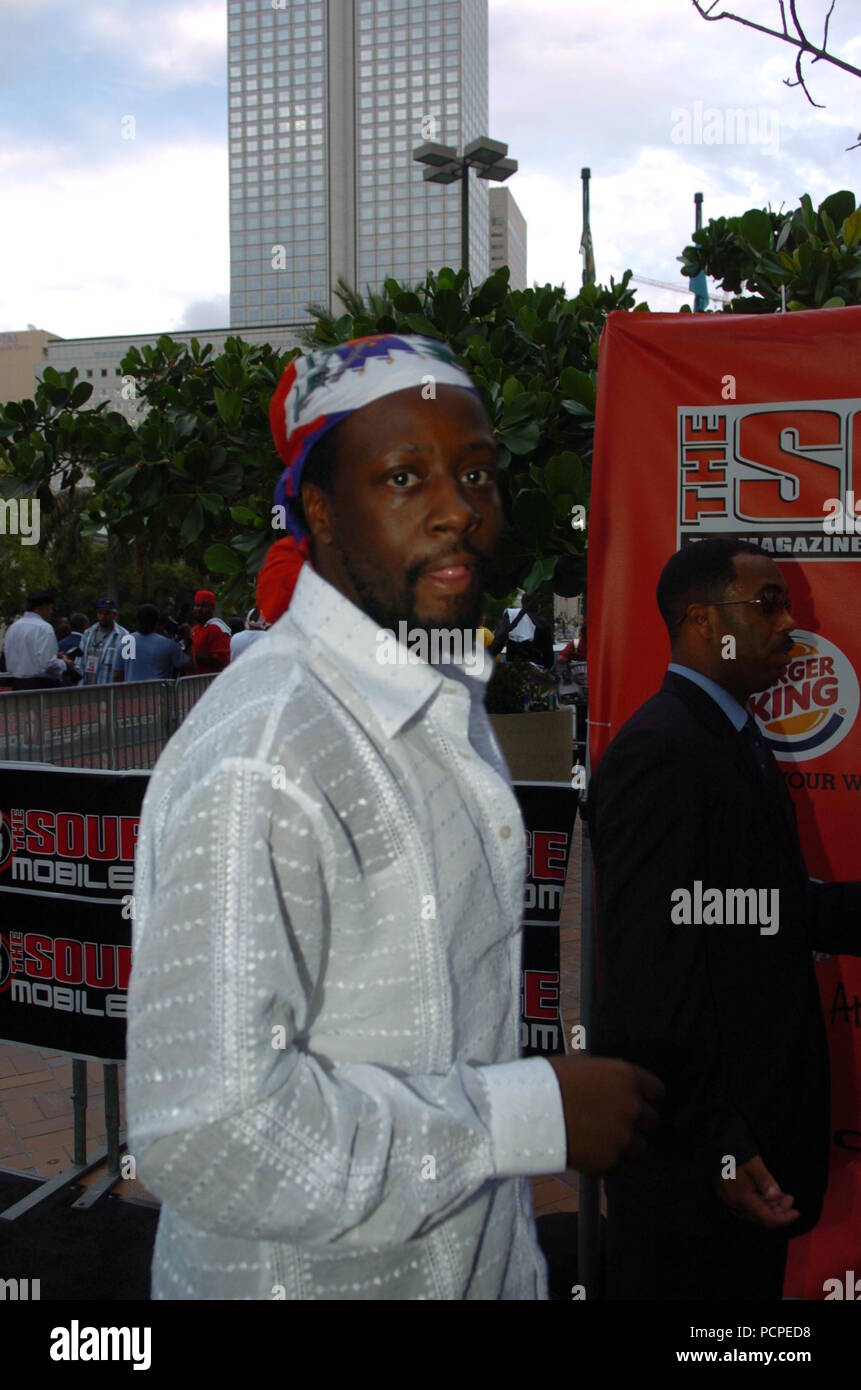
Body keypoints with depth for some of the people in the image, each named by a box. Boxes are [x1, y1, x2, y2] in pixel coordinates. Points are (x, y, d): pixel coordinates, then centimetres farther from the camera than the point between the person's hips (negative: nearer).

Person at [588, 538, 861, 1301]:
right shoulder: (662, 753, -21)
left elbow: (773, 909, 11)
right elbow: (653, 976, -24)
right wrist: (718, 1149, -23)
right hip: (701, 1155, -9)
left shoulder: (738, 739, 11)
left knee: (754, 1281, 22)